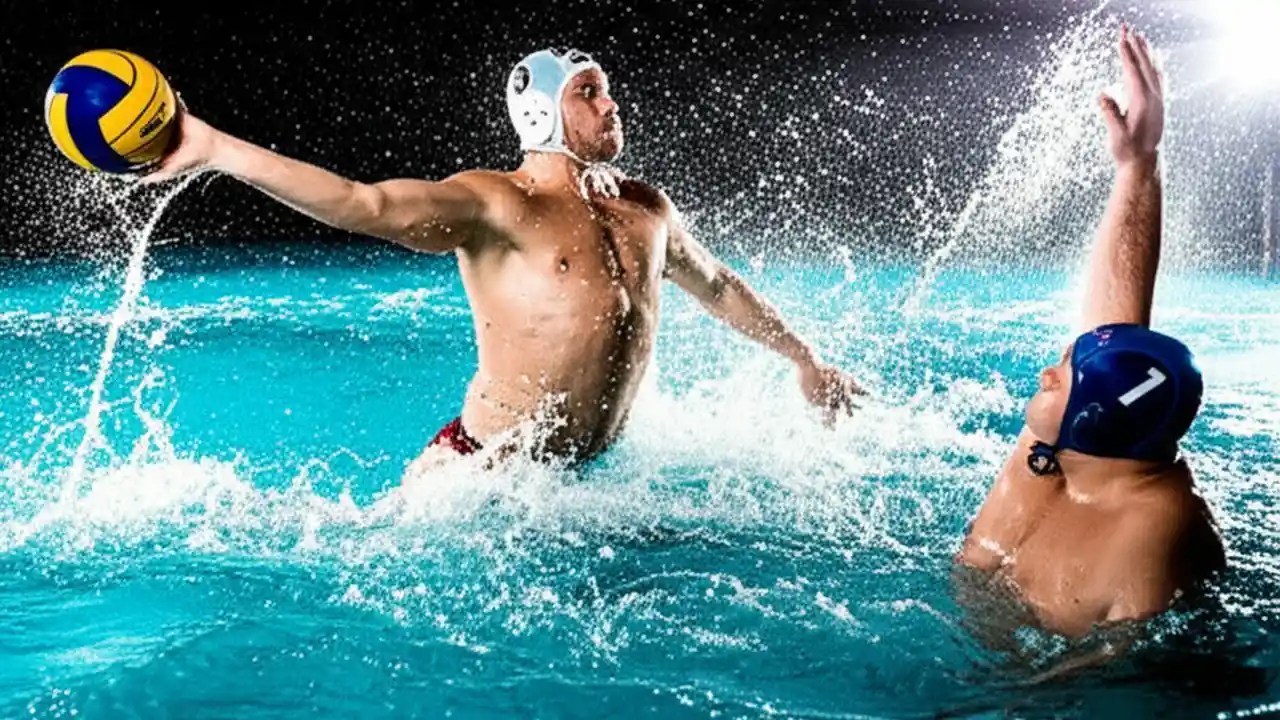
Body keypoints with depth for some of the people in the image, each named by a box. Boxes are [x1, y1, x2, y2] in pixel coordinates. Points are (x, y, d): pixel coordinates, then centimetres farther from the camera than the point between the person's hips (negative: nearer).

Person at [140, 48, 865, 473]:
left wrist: (806, 359, 33)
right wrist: (215, 148, -37)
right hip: (485, 469, -6)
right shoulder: (496, 204, -13)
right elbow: (365, 205, -27)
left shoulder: (647, 209, 9)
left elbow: (719, 287, 26)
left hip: (589, 474, 6)